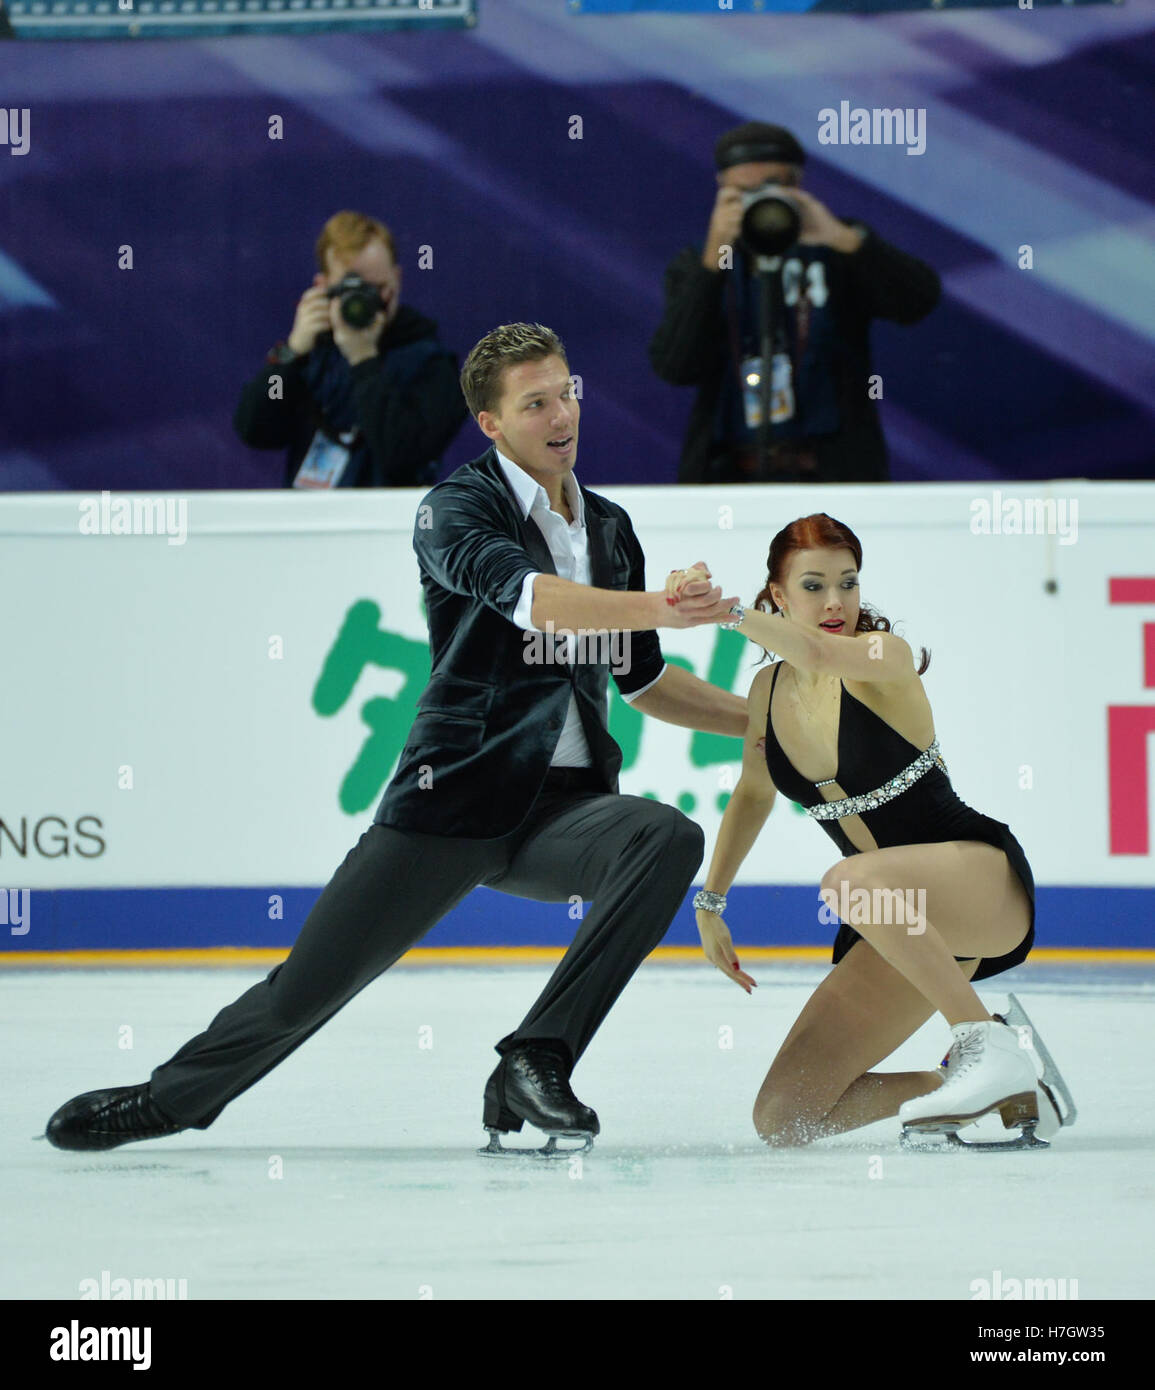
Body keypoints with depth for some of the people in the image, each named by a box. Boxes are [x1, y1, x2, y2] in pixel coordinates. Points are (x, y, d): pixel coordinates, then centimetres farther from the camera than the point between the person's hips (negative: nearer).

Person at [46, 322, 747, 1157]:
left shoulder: (610, 528, 16)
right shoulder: (457, 508, -4)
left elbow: (643, 681, 28)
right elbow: (528, 598, -26)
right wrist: (659, 608, -38)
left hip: (566, 806, 4)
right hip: (455, 797, -4)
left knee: (670, 840, -28)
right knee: (309, 985, -4)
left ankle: (534, 1066, -23)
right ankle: (171, 1100, 25)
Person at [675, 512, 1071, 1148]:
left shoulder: (885, 659, -13)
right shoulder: (769, 689, 6)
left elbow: (817, 652, -37)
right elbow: (753, 793, 24)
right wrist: (710, 903, 23)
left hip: (986, 880, -7)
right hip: (899, 927, 7)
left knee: (850, 882, -41)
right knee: (782, 1119, -4)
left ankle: (989, 1044, -29)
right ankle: (1003, 1095, 8)